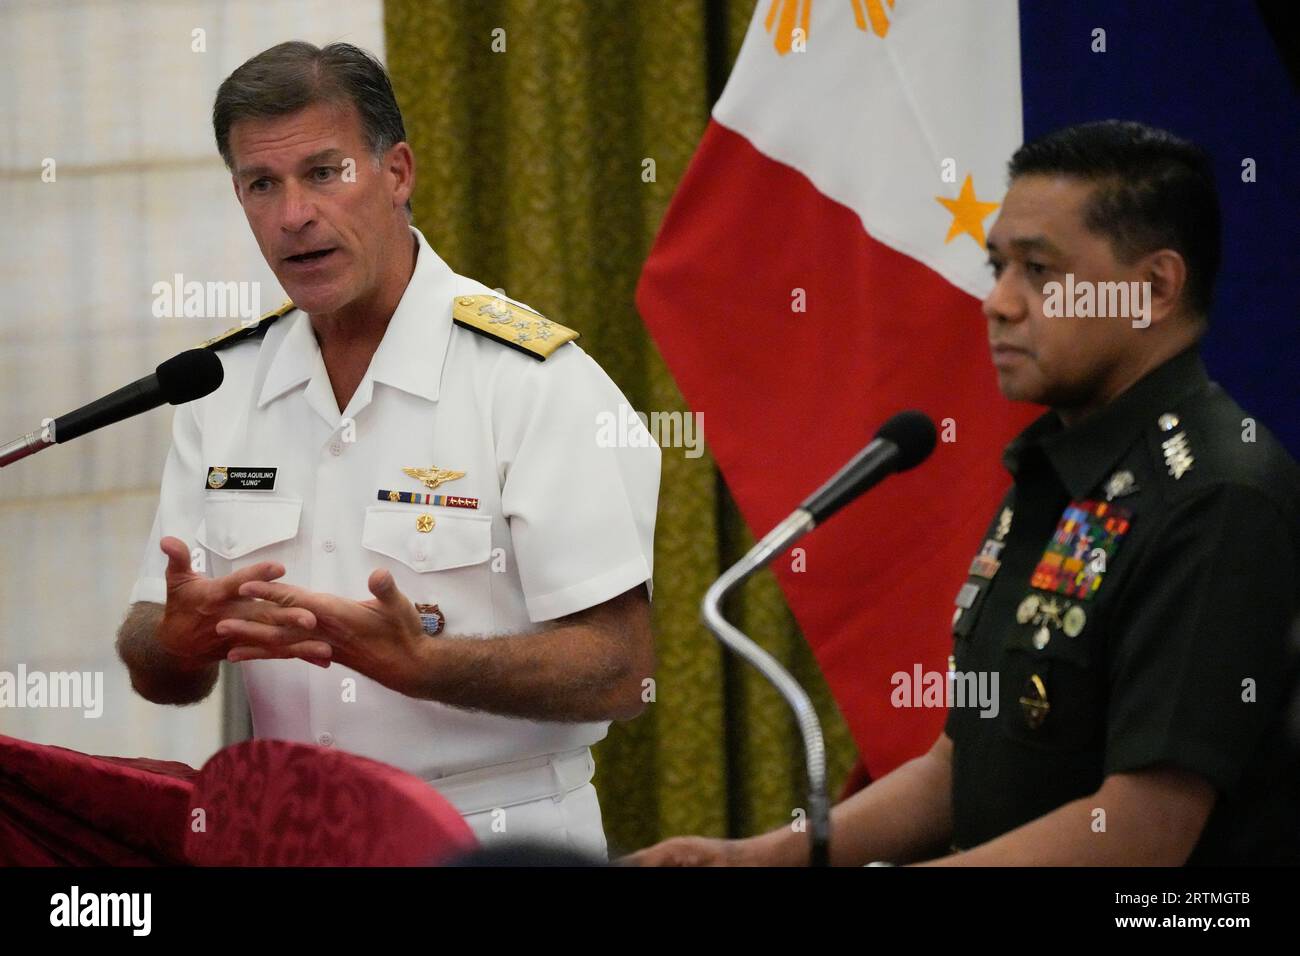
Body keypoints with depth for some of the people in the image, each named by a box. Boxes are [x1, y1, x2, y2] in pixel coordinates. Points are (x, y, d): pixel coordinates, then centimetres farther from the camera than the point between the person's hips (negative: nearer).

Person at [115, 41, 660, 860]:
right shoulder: (223, 386, 10)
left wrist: (419, 664, -24)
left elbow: (619, 671, -10)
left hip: (502, 844, -3)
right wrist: (183, 636, -12)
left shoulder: (536, 379, -6)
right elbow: (158, 675, 12)